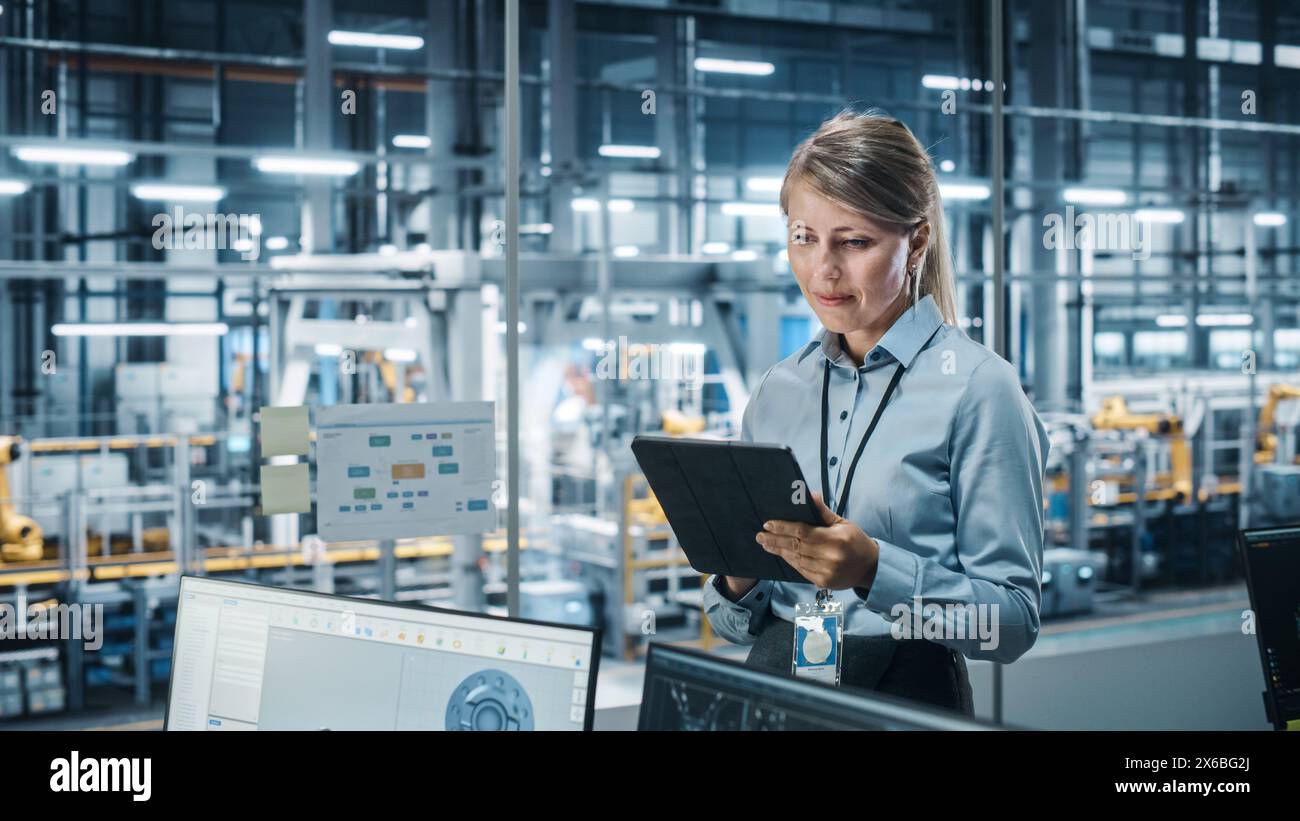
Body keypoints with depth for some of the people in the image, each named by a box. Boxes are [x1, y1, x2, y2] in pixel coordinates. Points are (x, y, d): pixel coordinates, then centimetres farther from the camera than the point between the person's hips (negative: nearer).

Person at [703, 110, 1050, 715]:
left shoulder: (978, 389, -4)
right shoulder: (778, 391, 11)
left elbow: (1012, 619, -6)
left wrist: (874, 569, -19)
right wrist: (738, 583, -4)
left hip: (907, 697, -4)